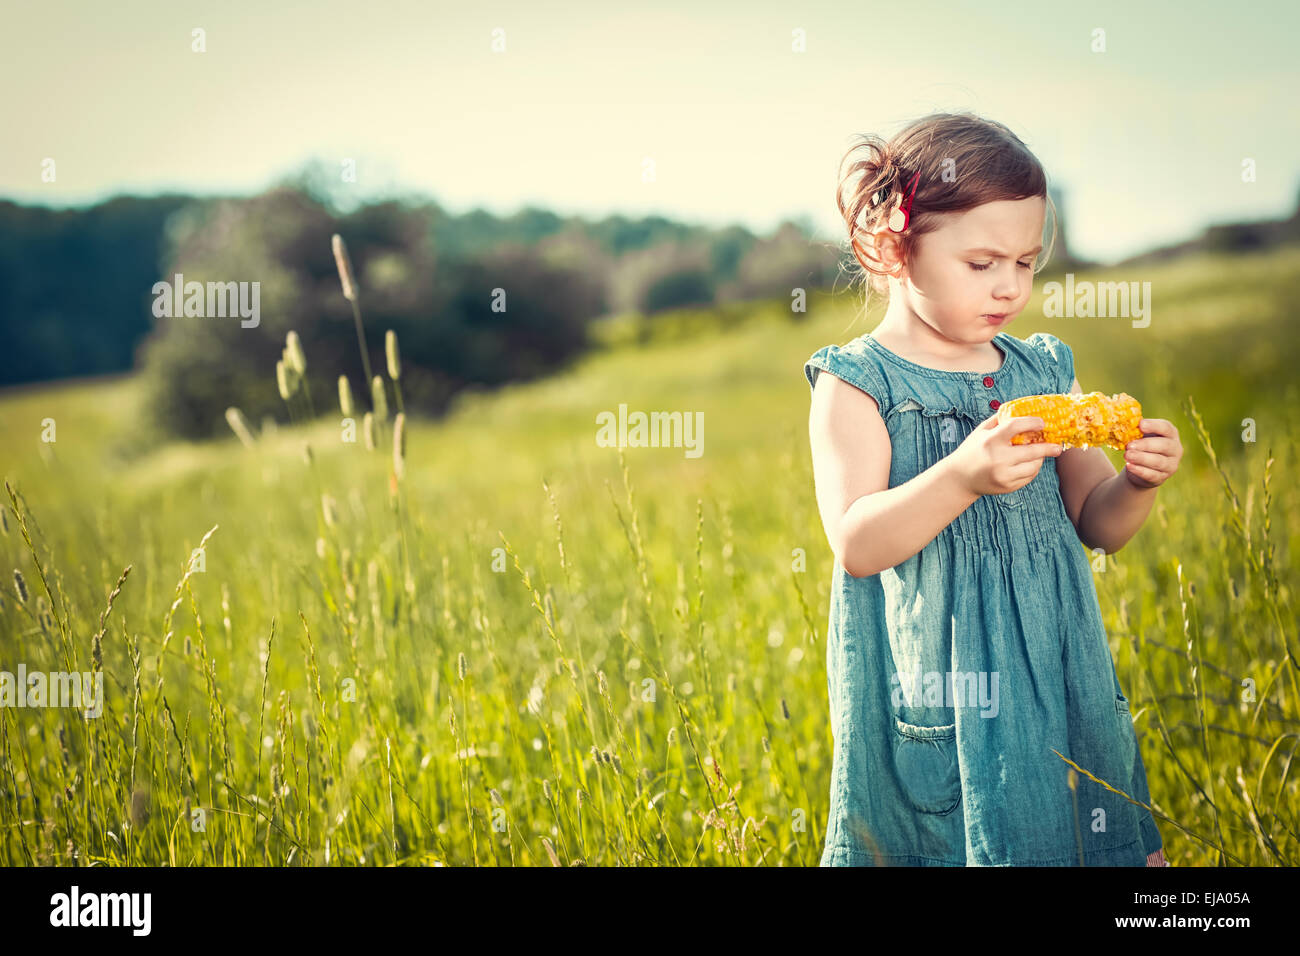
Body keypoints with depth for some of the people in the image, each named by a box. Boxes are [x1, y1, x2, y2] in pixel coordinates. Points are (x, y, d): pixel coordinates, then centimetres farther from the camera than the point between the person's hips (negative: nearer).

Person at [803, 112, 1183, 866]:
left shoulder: (1044, 372, 11)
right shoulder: (857, 382, -6)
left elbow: (1097, 528, 13)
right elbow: (856, 544, -17)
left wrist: (1137, 483, -8)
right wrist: (962, 477, -30)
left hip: (1056, 683, 5)